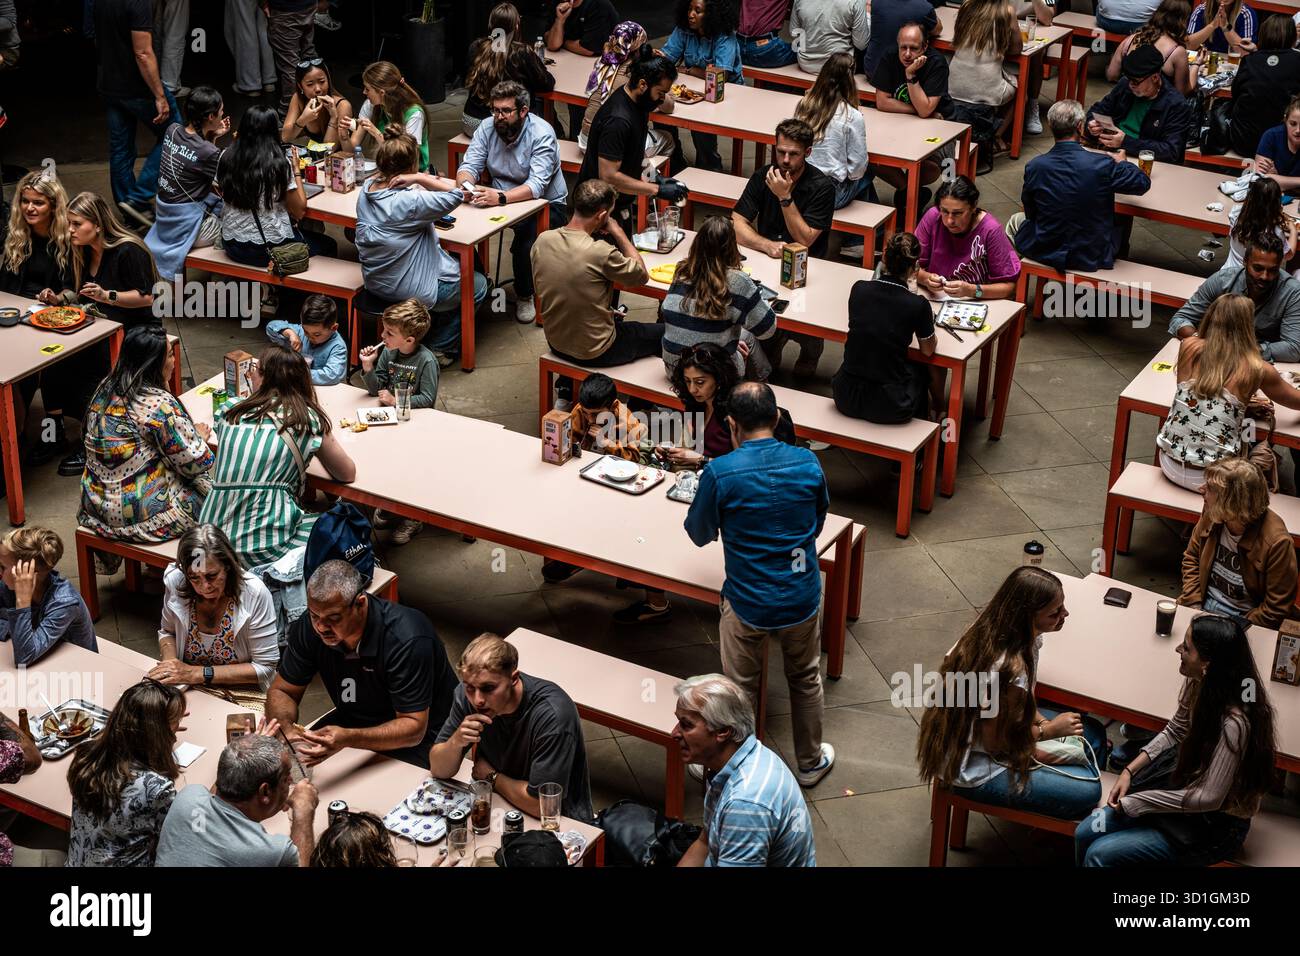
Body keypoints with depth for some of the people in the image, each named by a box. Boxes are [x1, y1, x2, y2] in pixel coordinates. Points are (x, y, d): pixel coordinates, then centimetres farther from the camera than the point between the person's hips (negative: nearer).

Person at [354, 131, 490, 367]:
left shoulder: (367, 190, -5)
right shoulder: (408, 202, -30)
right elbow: (456, 193, -30)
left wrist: (423, 181, -4)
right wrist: (419, 178, -27)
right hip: (408, 290, -8)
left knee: (456, 265, 31)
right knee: (478, 284, 15)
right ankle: (440, 349, 19)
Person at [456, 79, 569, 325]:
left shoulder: (542, 134, -21)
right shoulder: (487, 129, -4)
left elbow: (536, 186, -31)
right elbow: (470, 165, -7)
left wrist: (501, 198, -48)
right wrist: (466, 184, -33)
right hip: (499, 198, 5)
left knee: (526, 234, -34)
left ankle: (524, 295, -9)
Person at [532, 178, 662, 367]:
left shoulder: (542, 241, -11)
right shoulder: (601, 253, -29)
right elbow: (642, 275, -11)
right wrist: (618, 232, -7)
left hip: (556, 344, 7)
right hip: (594, 354, -7)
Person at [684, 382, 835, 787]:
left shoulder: (719, 474, -20)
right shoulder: (807, 463, -10)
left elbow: (699, 534, -4)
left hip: (747, 602, -3)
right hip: (803, 598, 3)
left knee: (739, 690, 17)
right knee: (806, 681, 24)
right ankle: (811, 762, 41)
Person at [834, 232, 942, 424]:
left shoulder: (859, 289, -6)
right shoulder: (918, 305, -16)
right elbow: (928, 351, 3)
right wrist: (929, 320, 21)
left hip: (846, 400, 3)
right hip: (890, 408, -3)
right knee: (929, 365, 27)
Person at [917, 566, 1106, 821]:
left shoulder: (994, 626, -10)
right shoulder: (1007, 668, -36)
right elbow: (994, 742, -23)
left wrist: (1042, 722, -7)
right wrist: (1048, 730, -12)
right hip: (973, 770, -9)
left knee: (1093, 735, 11)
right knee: (1088, 790, -10)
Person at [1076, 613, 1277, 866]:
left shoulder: (1234, 724, -34)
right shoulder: (1199, 683, -10)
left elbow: (1208, 798, -27)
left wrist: (1135, 802, -18)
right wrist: (1130, 771, -2)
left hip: (1214, 824, -7)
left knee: (1099, 855, -14)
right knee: (1085, 835, 0)